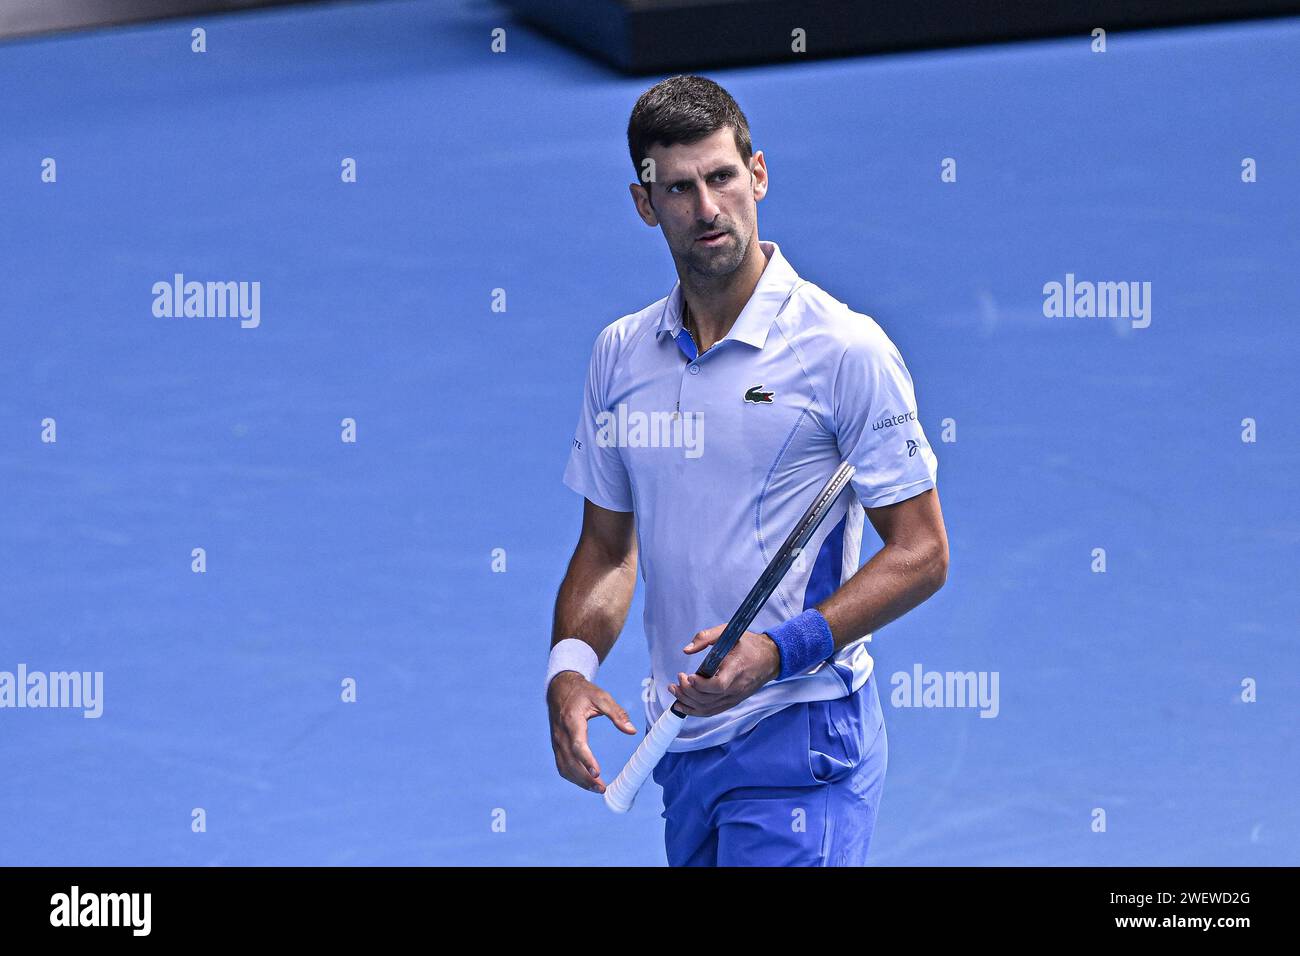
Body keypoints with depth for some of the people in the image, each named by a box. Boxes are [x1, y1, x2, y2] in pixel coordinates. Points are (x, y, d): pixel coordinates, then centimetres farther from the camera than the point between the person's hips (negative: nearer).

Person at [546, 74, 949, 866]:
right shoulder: (619, 354, 10)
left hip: (800, 744, -6)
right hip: (681, 745, 6)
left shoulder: (846, 348, -8)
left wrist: (776, 651, -19)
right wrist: (570, 667, -2)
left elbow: (921, 554, -8)